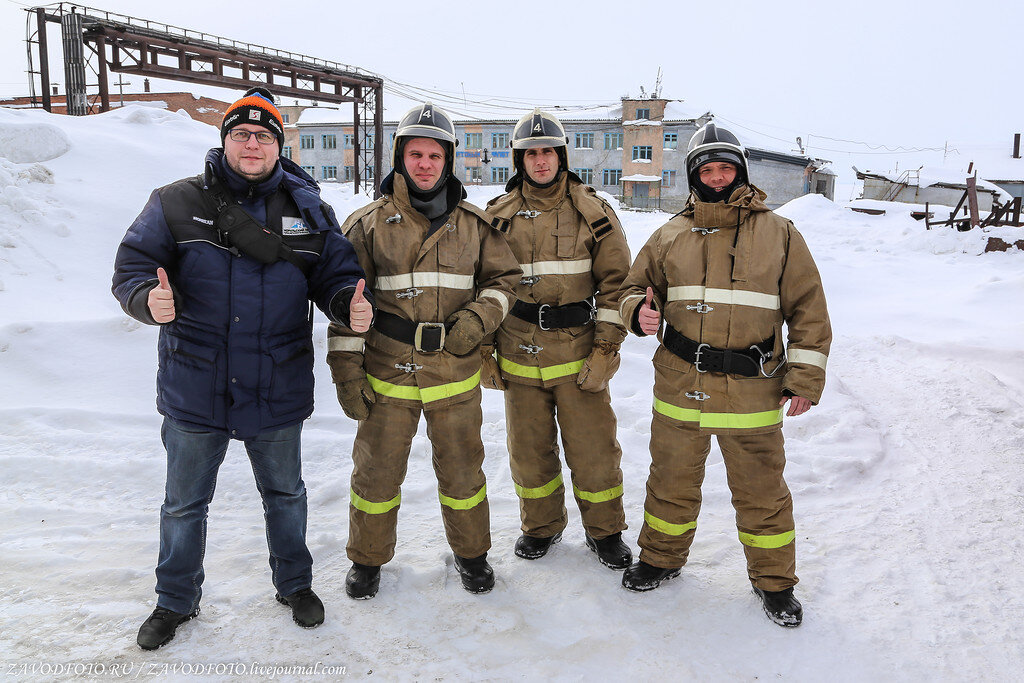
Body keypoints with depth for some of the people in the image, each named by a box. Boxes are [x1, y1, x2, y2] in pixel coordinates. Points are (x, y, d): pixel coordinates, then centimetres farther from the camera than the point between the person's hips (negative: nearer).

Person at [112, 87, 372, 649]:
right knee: (185, 503, 16)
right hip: (194, 389, 0)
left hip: (277, 391, 1)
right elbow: (132, 267, -5)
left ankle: (294, 583, 41)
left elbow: (337, 275, 2)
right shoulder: (176, 203, -3)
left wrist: (351, 306, -21)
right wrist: (150, 299, -28)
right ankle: (176, 599, 39)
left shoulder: (308, 209, 2)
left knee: (285, 494, 19)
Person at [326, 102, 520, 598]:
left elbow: (504, 277, 12)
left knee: (462, 470, 14)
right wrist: (347, 371, -5)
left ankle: (470, 552, 37)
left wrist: (478, 319, -8)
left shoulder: (473, 223, 4)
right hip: (387, 373, -1)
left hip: (456, 374, 1)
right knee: (376, 471, 11)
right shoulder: (369, 223, -1)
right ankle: (367, 558, 34)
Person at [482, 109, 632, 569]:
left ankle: (605, 530, 26)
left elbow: (616, 281, 0)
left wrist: (606, 349, -7)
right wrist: (484, 349, 6)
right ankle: (541, 526, 33)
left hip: (578, 350, -2)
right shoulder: (499, 216, 7)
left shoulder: (592, 212, 2)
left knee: (593, 448, 4)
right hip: (518, 353, 2)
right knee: (529, 449, 12)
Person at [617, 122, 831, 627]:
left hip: (752, 392, -1)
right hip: (680, 386, 2)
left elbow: (808, 310, 2)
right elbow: (636, 287, 14)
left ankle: (774, 581, 31)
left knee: (761, 491, 10)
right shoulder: (669, 236, 6)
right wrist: (640, 312, -10)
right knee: (671, 481, 16)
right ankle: (661, 558, 39)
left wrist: (805, 378, -3)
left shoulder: (779, 234, 2)